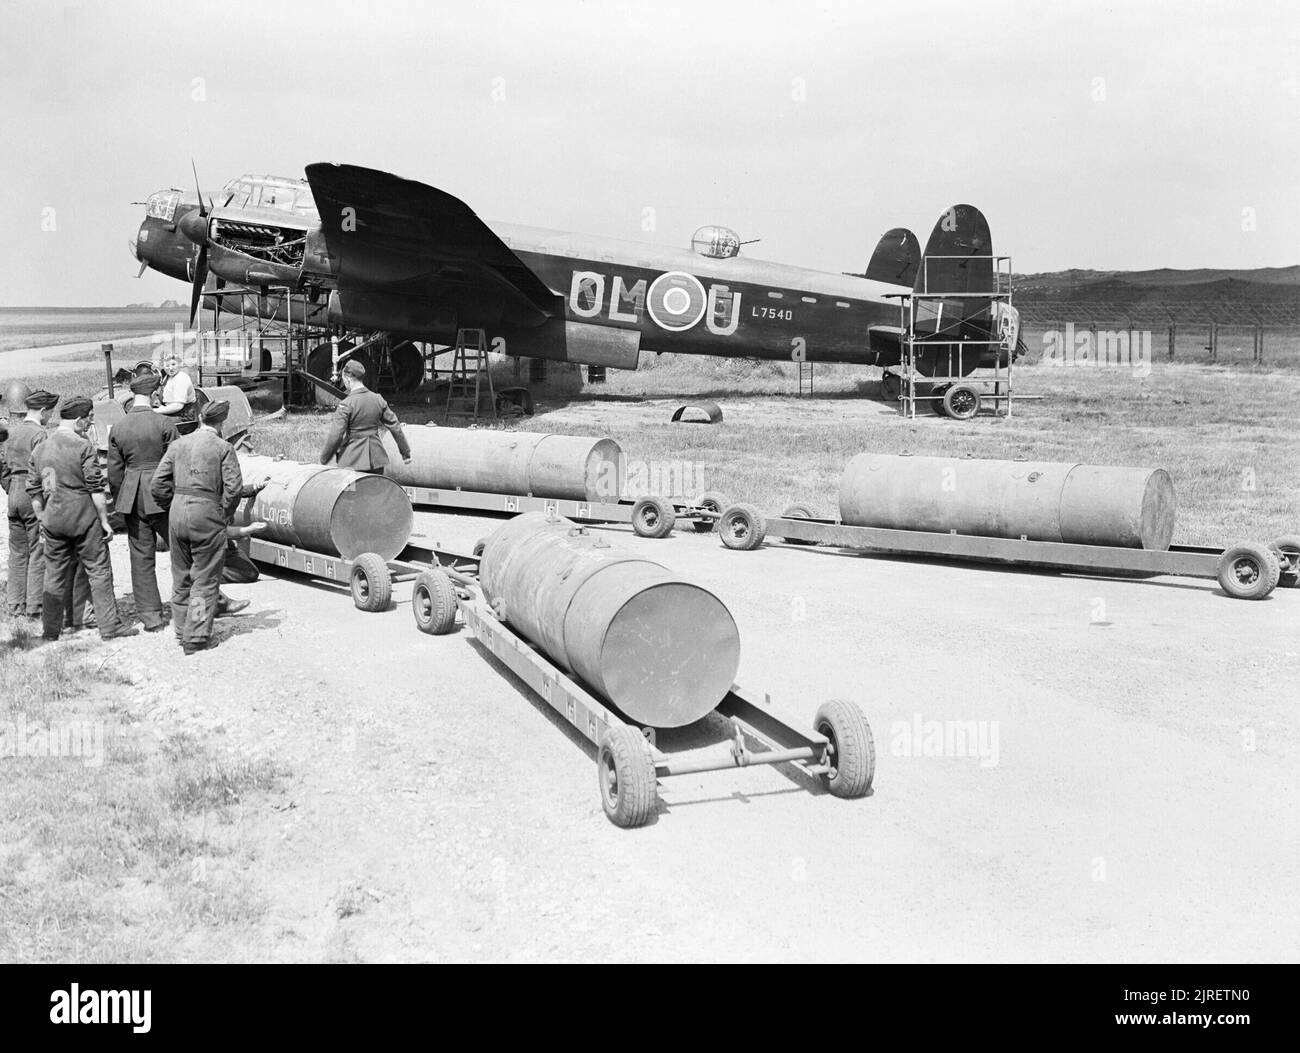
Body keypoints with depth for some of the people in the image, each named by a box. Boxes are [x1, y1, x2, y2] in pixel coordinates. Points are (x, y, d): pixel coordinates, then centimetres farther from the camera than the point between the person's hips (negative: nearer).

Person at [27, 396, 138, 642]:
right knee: (99, 571, 3)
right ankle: (110, 626, 5)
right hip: (84, 518, -5)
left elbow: (33, 490, 12)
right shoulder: (84, 447, -10)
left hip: (53, 520, 5)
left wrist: (42, 518, 20)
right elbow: (95, 488, -12)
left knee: (55, 575, 12)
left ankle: (50, 629, 17)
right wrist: (105, 520, -7)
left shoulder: (39, 448, 8)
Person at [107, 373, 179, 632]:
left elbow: (114, 471, 7)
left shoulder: (117, 429, 4)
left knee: (141, 557, 8)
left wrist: (119, 502, 16)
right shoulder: (164, 425, -10)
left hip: (131, 498, 4)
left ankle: (150, 615, 11)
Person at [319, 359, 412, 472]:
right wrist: (406, 452, 18)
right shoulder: (378, 400, 3)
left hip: (353, 461, -5)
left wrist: (323, 460, -2)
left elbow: (335, 436, -14)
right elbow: (395, 427, 9)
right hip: (376, 458, 5)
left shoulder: (346, 404, -13)